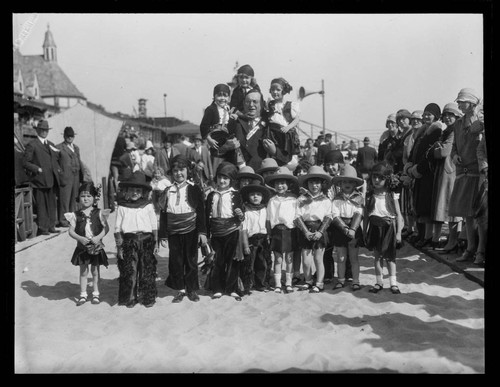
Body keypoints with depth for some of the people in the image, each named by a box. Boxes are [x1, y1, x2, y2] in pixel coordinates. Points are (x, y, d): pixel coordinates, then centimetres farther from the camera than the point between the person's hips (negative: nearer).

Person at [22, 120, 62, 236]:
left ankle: (51, 226, 16)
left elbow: (56, 159, 28)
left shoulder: (51, 144, 19)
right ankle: (42, 228, 1)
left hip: (52, 180, 7)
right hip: (40, 180, -7)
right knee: (41, 205, -4)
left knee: (52, 204, 9)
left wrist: (58, 169, 12)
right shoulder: (32, 145, -3)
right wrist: (37, 169, -14)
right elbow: (25, 162, -6)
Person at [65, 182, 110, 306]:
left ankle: (96, 294, 24)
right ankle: (83, 294, 21)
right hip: (82, 248, 1)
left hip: (96, 247, -1)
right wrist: (80, 238, -22)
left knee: (95, 271, 11)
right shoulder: (75, 215, -4)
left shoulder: (99, 213, -6)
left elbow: (106, 228, -10)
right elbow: (71, 231, -6)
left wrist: (98, 237, -24)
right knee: (83, 271, 10)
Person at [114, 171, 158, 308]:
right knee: (129, 271, 3)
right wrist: (119, 246, -3)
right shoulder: (122, 207, 1)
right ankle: (130, 298, 17)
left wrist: (155, 243, 4)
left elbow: (154, 225, 6)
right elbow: (117, 228, 2)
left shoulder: (148, 205, 3)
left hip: (146, 240, 1)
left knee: (147, 270, 5)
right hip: (128, 241, -1)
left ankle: (147, 297, 18)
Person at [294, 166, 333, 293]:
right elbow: (298, 217, -3)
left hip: (319, 231, -1)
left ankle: (319, 284, 16)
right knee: (306, 261, 2)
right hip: (305, 231, 1)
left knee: (318, 259, 4)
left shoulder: (326, 200, 3)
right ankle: (308, 282, 22)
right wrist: (306, 231, -14)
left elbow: (328, 217, -2)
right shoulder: (302, 199, 3)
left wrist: (320, 231, -15)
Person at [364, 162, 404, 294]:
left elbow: (398, 215, -4)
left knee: (390, 256, 4)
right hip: (374, 227, 2)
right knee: (377, 256, 7)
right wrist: (365, 232, 4)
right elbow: (366, 215, 5)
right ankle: (379, 282, 17)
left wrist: (398, 233, -7)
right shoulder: (370, 195, 1)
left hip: (388, 227, -2)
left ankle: (393, 283, 13)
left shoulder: (391, 195, -5)